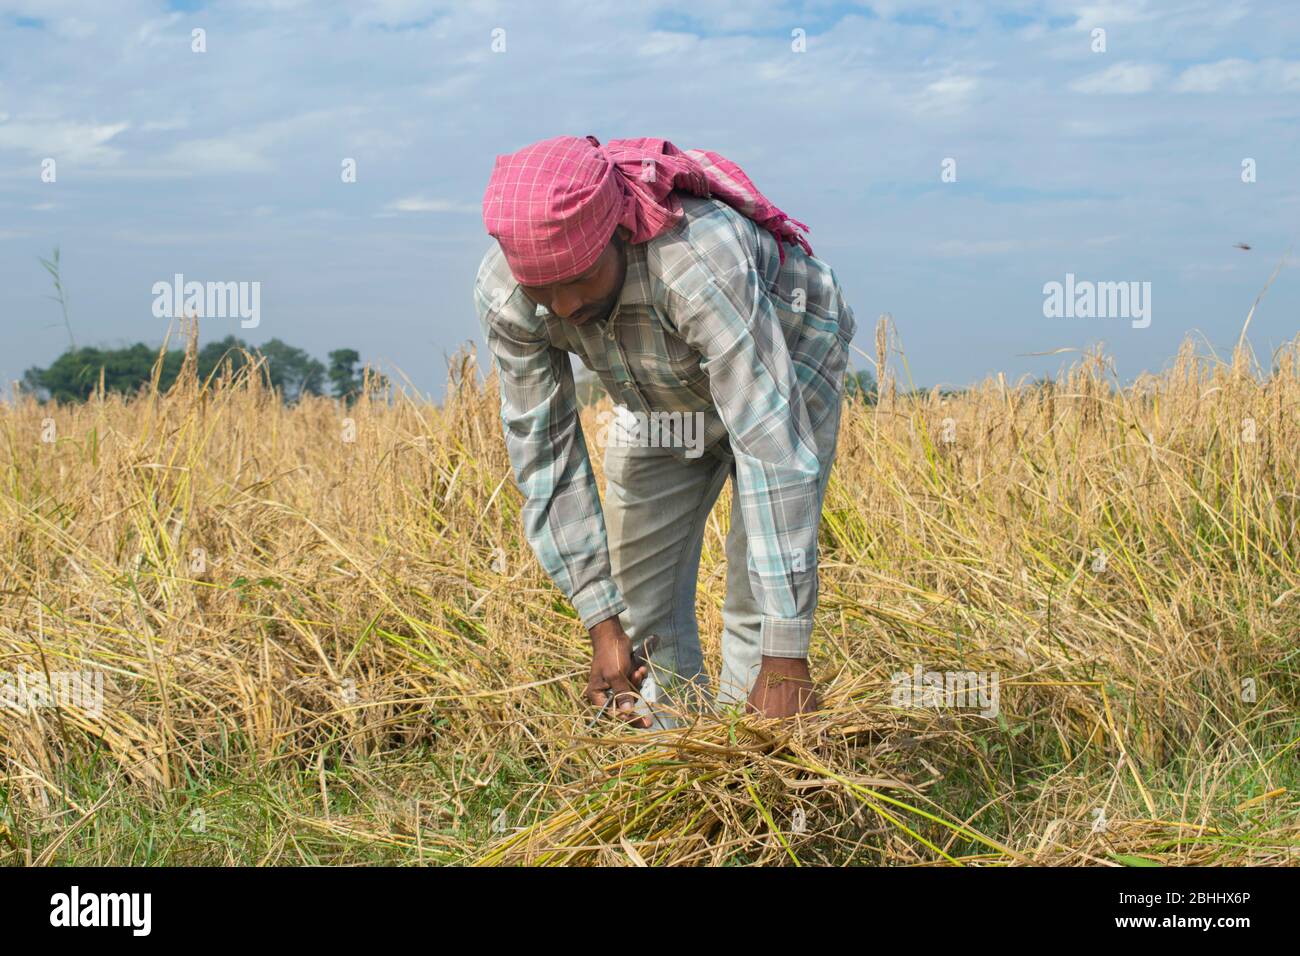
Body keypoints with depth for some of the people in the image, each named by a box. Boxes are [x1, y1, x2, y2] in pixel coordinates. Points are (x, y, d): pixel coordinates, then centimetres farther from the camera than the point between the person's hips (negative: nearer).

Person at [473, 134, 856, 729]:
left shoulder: (699, 262, -45)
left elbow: (772, 449, -45)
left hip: (786, 354, -4)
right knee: (637, 584, 2)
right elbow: (543, 451, -20)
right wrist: (601, 624, -22)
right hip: (661, 395, 5)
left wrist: (786, 654, -47)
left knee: (759, 590, -14)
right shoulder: (502, 293, -29)